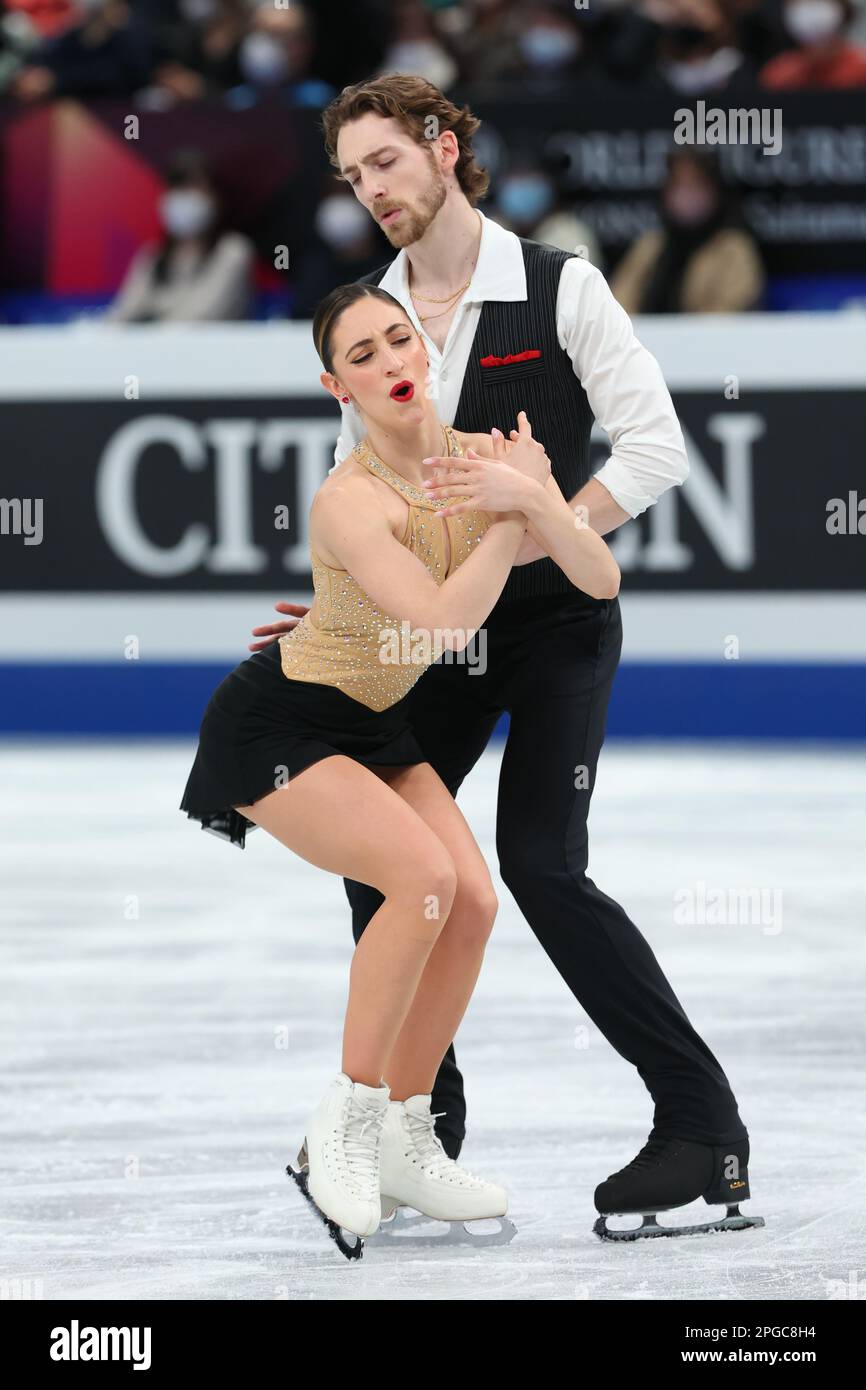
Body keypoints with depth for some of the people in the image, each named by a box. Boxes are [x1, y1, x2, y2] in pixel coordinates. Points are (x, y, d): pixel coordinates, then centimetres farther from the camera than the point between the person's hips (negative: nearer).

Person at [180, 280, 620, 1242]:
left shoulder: (475, 457, -8)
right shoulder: (349, 500, -28)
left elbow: (600, 580, -9)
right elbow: (444, 621, -38)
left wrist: (533, 500, -26)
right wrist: (512, 512, -29)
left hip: (374, 725, 7)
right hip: (277, 726, -7)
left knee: (473, 900, -9)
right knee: (425, 874, -26)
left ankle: (404, 1143, 4)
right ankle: (345, 1121, -13)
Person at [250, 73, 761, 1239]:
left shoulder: (558, 290, -13)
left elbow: (655, 449, -17)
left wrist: (535, 536, -22)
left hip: (556, 621, -6)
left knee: (541, 863, -17)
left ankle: (701, 1121, -11)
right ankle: (423, 1115, 16)